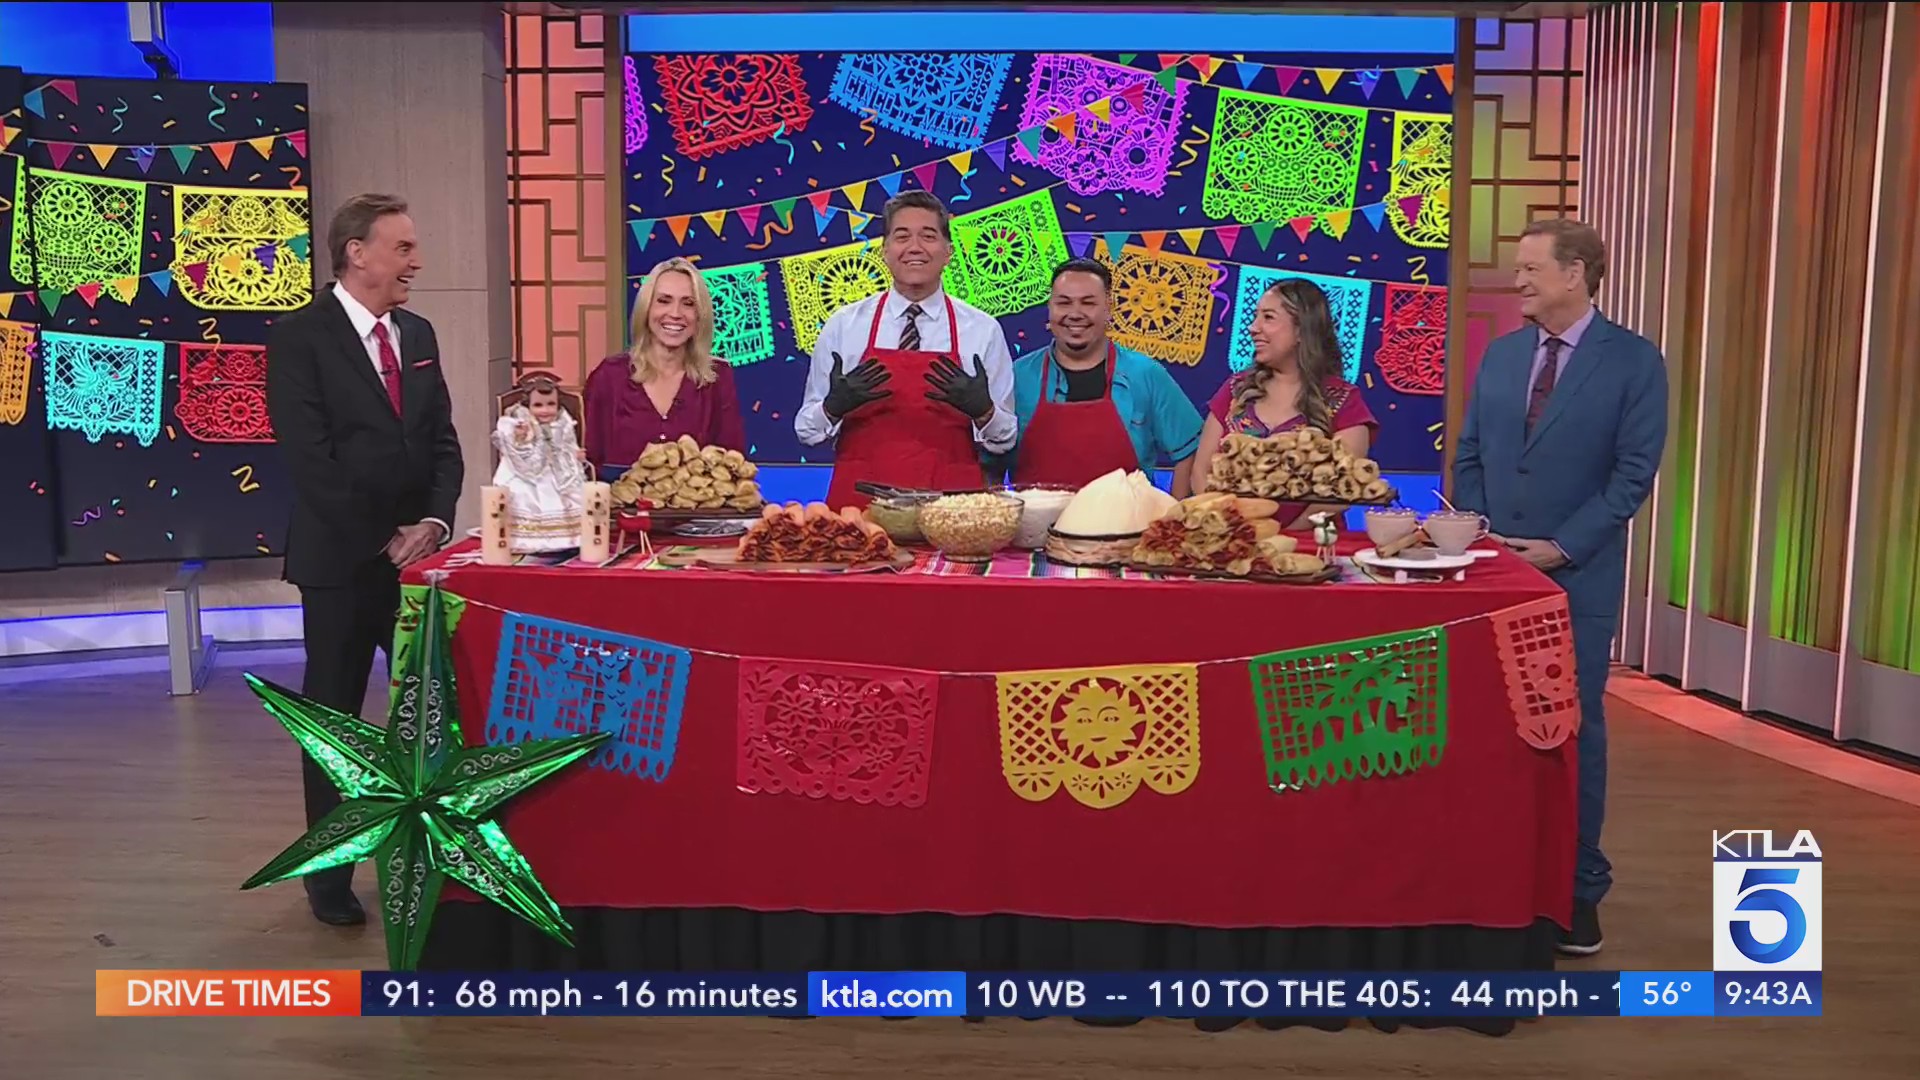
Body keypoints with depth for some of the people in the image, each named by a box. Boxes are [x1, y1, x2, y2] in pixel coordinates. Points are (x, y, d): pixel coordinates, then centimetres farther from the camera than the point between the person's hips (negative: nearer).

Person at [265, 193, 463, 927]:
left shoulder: (418, 334, 10)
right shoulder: (300, 338, -8)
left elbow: (443, 441, 9)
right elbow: (310, 461, -13)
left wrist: (432, 522, -7)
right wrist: (385, 538, -14)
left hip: (417, 551, 5)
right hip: (342, 558, -5)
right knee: (334, 714, 6)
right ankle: (330, 874, 19)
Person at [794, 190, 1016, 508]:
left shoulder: (984, 330, 3)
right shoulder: (842, 326, 3)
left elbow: (1003, 440, 5)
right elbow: (806, 430, 6)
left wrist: (982, 410, -15)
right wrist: (834, 406, -14)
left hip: (949, 502, 0)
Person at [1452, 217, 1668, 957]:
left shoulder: (1634, 361, -4)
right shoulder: (1500, 355, 10)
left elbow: (1634, 472, -8)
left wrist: (1561, 546, -13)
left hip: (1577, 577, -4)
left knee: (1574, 728, 3)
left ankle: (1579, 887, 16)